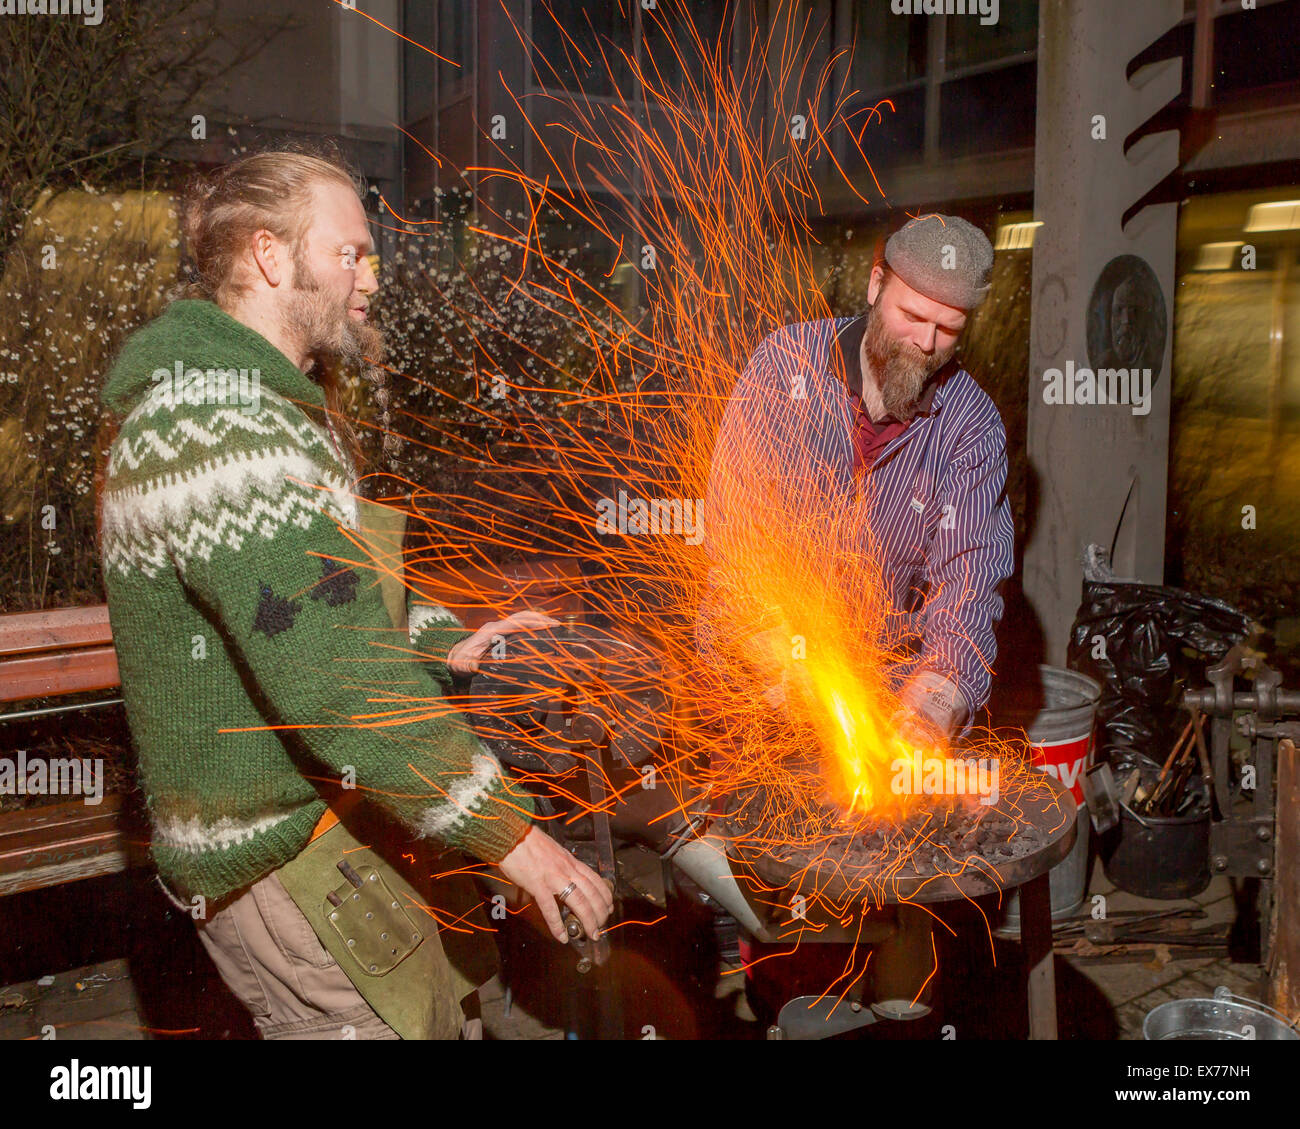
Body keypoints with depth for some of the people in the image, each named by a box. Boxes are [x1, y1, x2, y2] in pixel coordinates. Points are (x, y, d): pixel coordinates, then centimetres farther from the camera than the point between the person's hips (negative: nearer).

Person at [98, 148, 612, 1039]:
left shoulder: (259, 401, 13)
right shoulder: (221, 424, -23)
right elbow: (336, 682, -29)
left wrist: (440, 647, 7)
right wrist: (503, 831, -22)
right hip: (282, 856, -10)